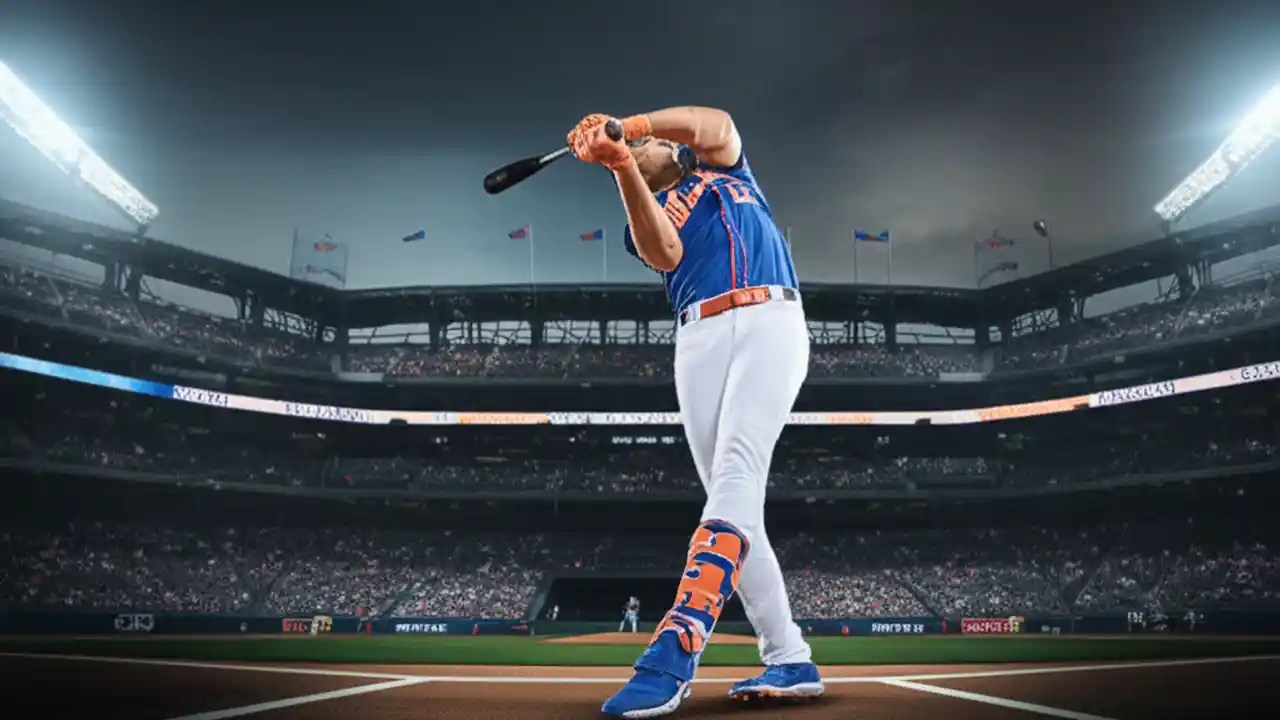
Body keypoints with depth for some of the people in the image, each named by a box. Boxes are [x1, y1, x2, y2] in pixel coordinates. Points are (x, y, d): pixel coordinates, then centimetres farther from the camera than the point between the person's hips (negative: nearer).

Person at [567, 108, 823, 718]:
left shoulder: (726, 168, 27)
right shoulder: (647, 219, 25)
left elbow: (716, 123, 2)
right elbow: (664, 254, -2)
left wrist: (632, 124, -11)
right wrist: (622, 167, -16)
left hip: (768, 319, -3)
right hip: (699, 340, 3)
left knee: (737, 474, -23)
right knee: (732, 498, -5)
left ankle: (676, 647, -36)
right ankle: (789, 661, -1)